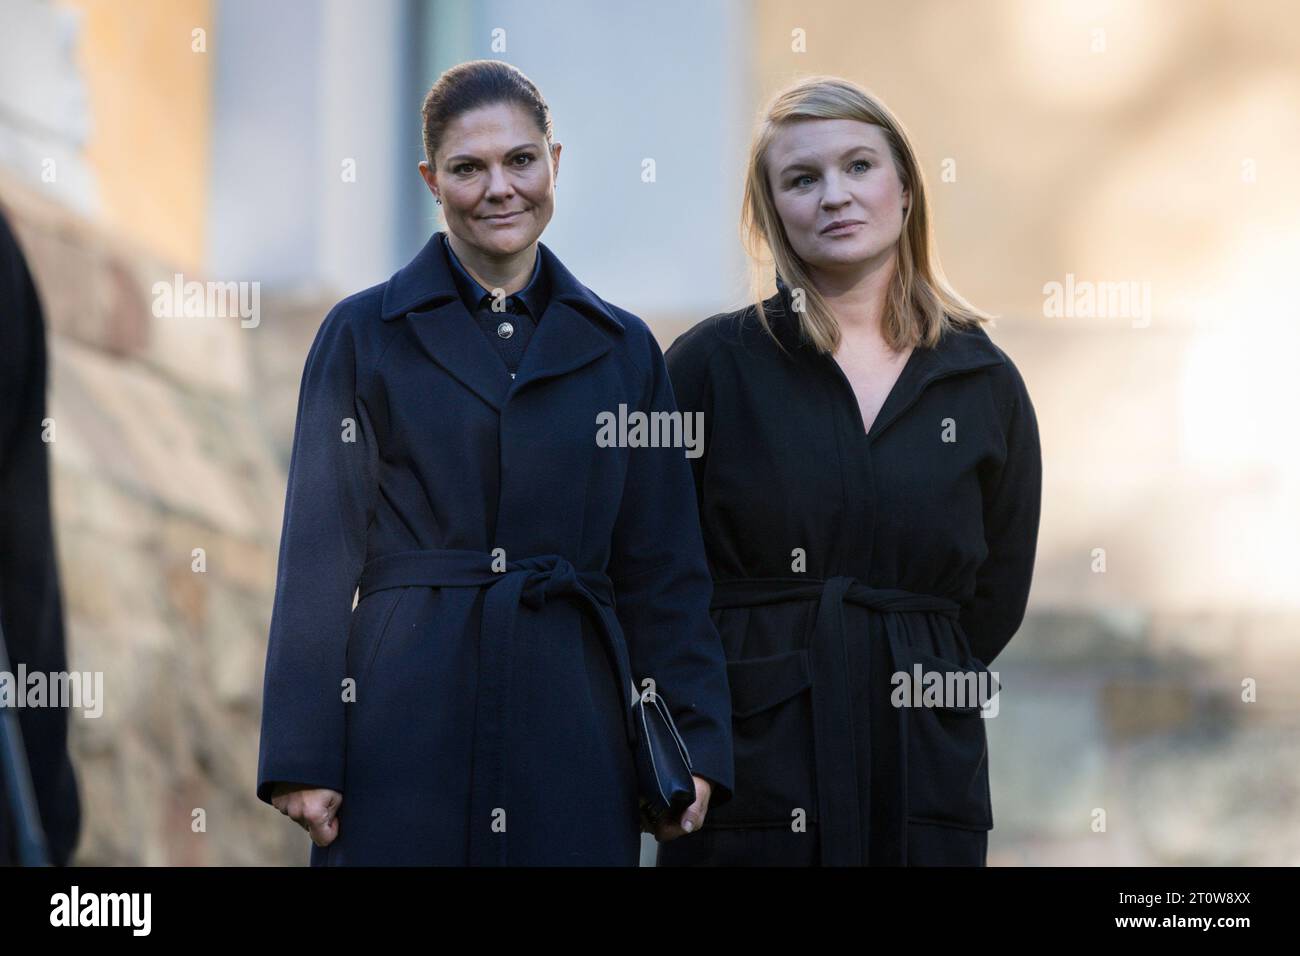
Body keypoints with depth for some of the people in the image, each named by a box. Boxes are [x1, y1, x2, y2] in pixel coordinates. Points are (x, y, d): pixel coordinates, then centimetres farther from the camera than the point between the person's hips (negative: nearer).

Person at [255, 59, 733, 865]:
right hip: (406, 729, -2)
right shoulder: (364, 336, 4)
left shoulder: (620, 347, 11)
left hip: (573, 726, 2)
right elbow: (320, 559, 0)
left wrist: (694, 745, 1)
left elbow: (663, 574, 10)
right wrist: (302, 757, -7)